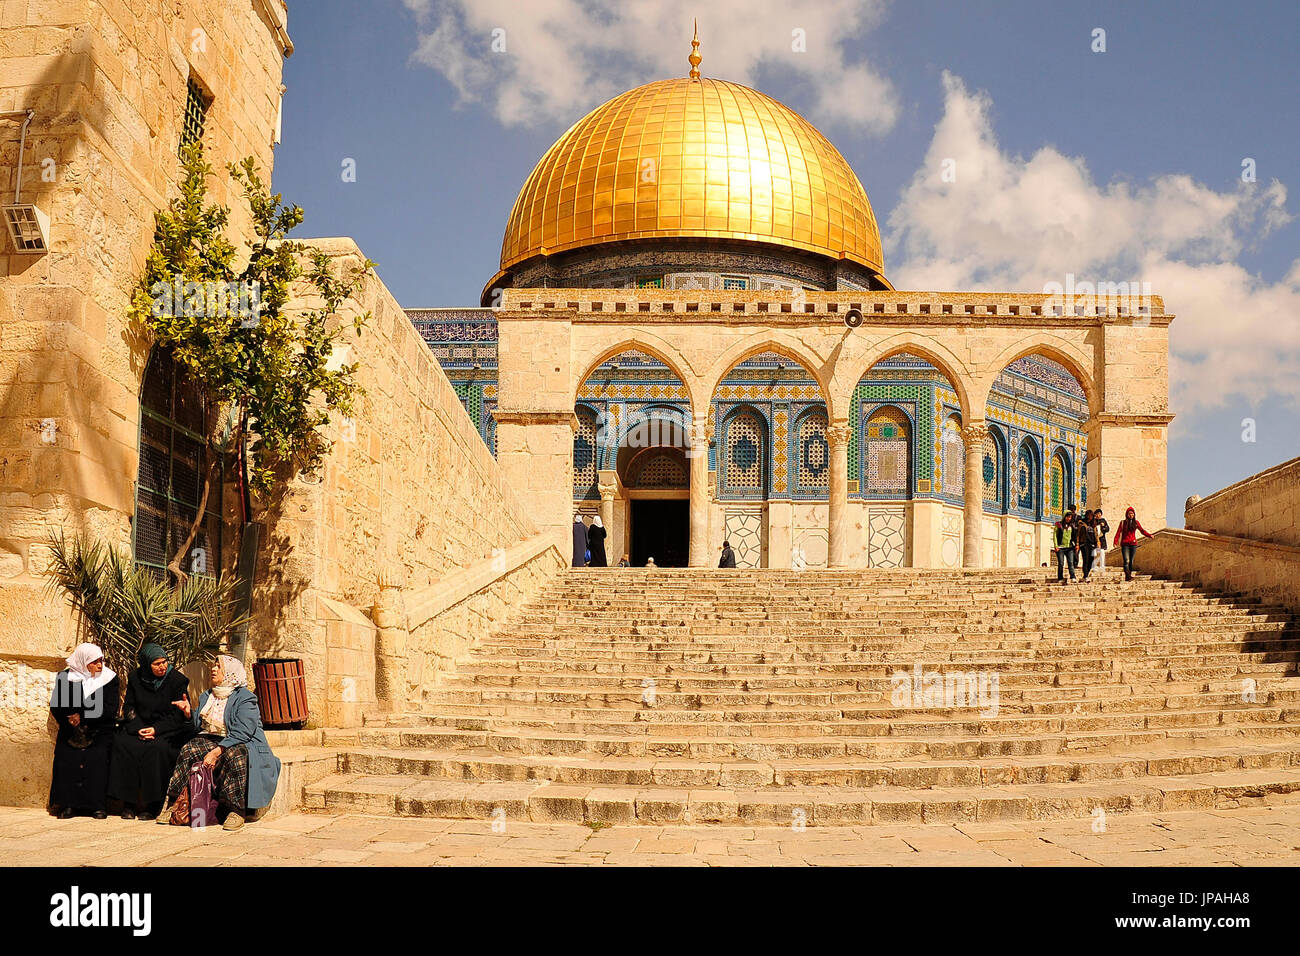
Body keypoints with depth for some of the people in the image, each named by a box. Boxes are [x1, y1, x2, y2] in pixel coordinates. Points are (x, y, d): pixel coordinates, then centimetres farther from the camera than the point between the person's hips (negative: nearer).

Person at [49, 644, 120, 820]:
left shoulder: (109, 679, 5)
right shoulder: (65, 678, 7)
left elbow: (109, 709, -3)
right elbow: (56, 708, 5)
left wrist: (82, 717, -12)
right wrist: (72, 722, -11)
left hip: (100, 731, -1)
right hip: (72, 731, 1)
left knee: (97, 758, -24)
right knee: (66, 757, -23)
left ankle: (98, 805, -20)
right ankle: (67, 804, -15)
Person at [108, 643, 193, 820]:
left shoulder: (177, 680, -5)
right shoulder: (136, 679, 4)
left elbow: (178, 715, -7)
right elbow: (129, 707, 6)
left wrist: (156, 729, -18)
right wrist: (138, 728, -12)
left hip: (169, 731, -3)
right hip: (139, 727, 3)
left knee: (156, 748, -33)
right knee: (121, 743, -25)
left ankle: (151, 805, -24)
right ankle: (129, 803, -19)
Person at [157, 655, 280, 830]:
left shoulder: (245, 698, -12)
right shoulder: (207, 697, 14)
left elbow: (241, 733, -22)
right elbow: (200, 725, 14)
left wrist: (216, 752, -30)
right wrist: (188, 713, -5)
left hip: (243, 744, -6)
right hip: (213, 740, 7)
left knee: (234, 755, -39)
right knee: (188, 750, -20)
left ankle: (237, 811, -34)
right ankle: (172, 802, -18)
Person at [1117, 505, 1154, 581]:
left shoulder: (1136, 522, 10)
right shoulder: (1123, 523, 4)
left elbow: (1142, 530, 10)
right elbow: (1118, 532, -2)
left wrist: (1149, 535, -5)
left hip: (1133, 544, 2)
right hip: (1125, 544, -2)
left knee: (1131, 561, 2)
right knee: (1126, 561, -15)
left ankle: (1128, 576, 7)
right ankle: (1127, 575, -24)